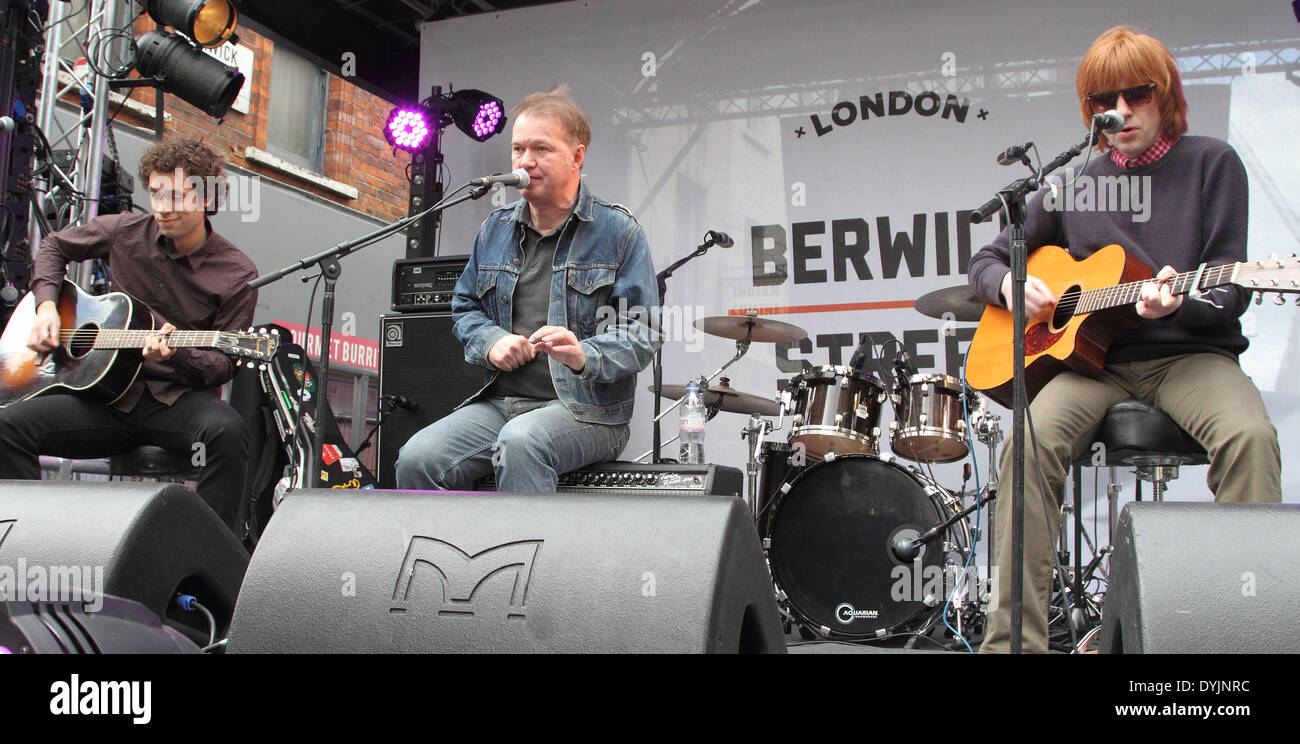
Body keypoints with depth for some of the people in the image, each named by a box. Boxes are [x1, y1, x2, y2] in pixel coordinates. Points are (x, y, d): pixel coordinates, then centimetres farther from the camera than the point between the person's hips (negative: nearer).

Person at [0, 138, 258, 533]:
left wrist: (175, 355, -25)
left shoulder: (237, 274, -5)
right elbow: (54, 246, 25)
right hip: (110, 396, 4)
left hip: (178, 400, -3)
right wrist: (46, 304, 8)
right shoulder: (126, 232, 6)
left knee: (225, 430, -37)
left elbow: (224, 365, -4)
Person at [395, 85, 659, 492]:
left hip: (587, 409, -5)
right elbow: (465, 307, 24)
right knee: (417, 457, -20)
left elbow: (641, 335, -7)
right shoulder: (495, 229, 15)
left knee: (520, 442, -37)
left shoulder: (619, 231, -1)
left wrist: (585, 355, -27)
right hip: (498, 402, 5)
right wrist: (491, 342, 1)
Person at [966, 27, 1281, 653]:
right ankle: (1013, 639, -29)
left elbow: (1231, 293, -1)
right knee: (1031, 440, -29)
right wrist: (1010, 284, -5)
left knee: (1248, 435, -34)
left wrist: (1179, 303, -24)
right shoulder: (1073, 183, 13)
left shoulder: (1210, 163, 6)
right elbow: (986, 260, 19)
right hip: (1094, 354, 2)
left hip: (1191, 353, -1)